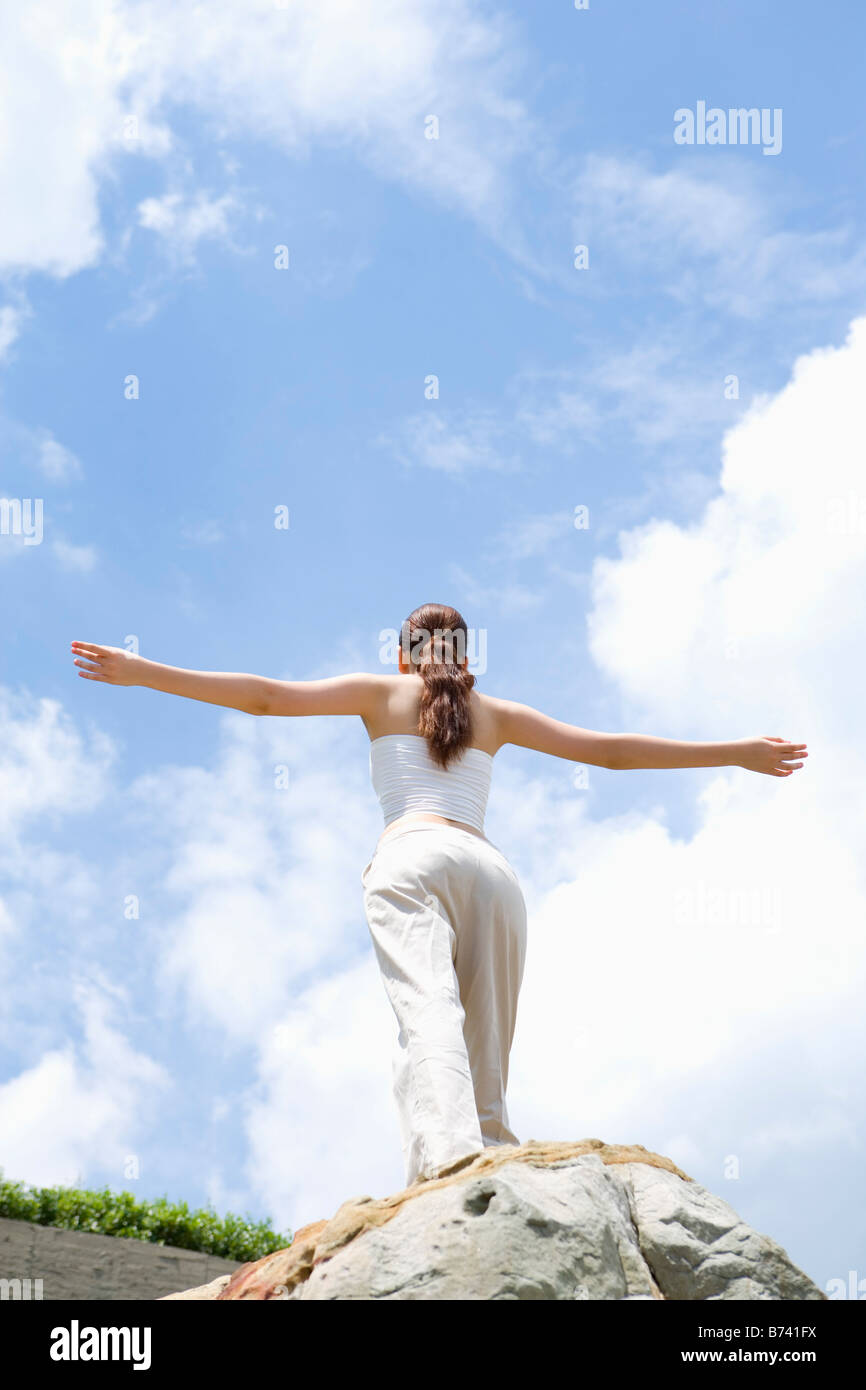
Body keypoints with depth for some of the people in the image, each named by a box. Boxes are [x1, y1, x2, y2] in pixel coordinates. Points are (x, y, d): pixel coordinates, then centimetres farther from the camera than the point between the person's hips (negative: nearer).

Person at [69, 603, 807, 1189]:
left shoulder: (381, 691, 24)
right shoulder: (495, 713, 30)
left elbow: (266, 695, 16)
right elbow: (612, 749, 30)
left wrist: (141, 672, 19)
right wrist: (737, 753, 37)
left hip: (412, 855, -3)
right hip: (492, 869, 3)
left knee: (429, 1016, -27)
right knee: (487, 1068, 4)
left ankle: (449, 1157, -55)